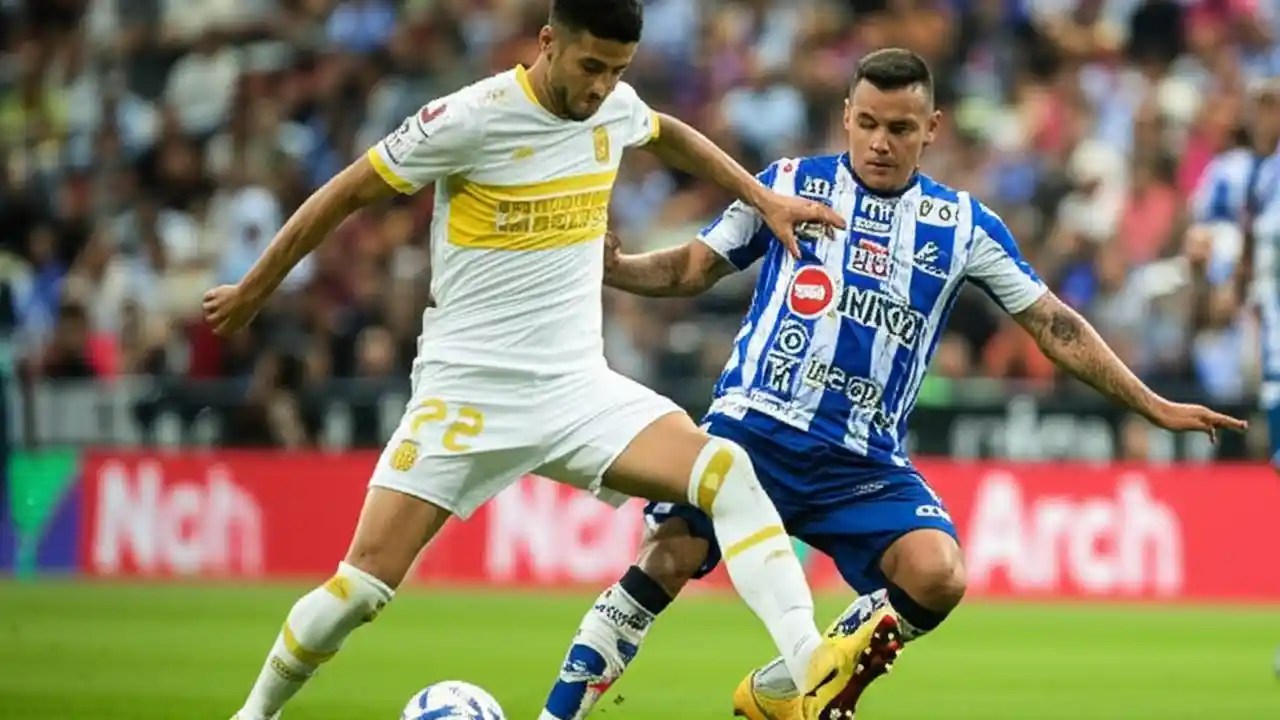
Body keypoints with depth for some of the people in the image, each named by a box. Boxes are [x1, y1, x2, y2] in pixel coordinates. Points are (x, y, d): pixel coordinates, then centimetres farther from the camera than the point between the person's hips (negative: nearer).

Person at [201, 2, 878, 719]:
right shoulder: (474, 117, -14)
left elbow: (668, 134, 30)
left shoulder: (615, 106, 3)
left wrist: (764, 198, 23)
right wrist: (254, 291, 5)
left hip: (579, 388, 5)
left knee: (728, 471, -20)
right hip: (468, 390, -4)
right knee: (364, 583, -10)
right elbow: (346, 193, -4)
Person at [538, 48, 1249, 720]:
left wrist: (1156, 407, 9)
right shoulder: (790, 183, 6)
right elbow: (693, 267, 12)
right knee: (668, 560, -20)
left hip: (865, 463, 2)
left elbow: (1053, 325, 12)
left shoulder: (963, 224, 9)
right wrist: (610, 267, -8)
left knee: (937, 575, -22)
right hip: (755, 426, -2)